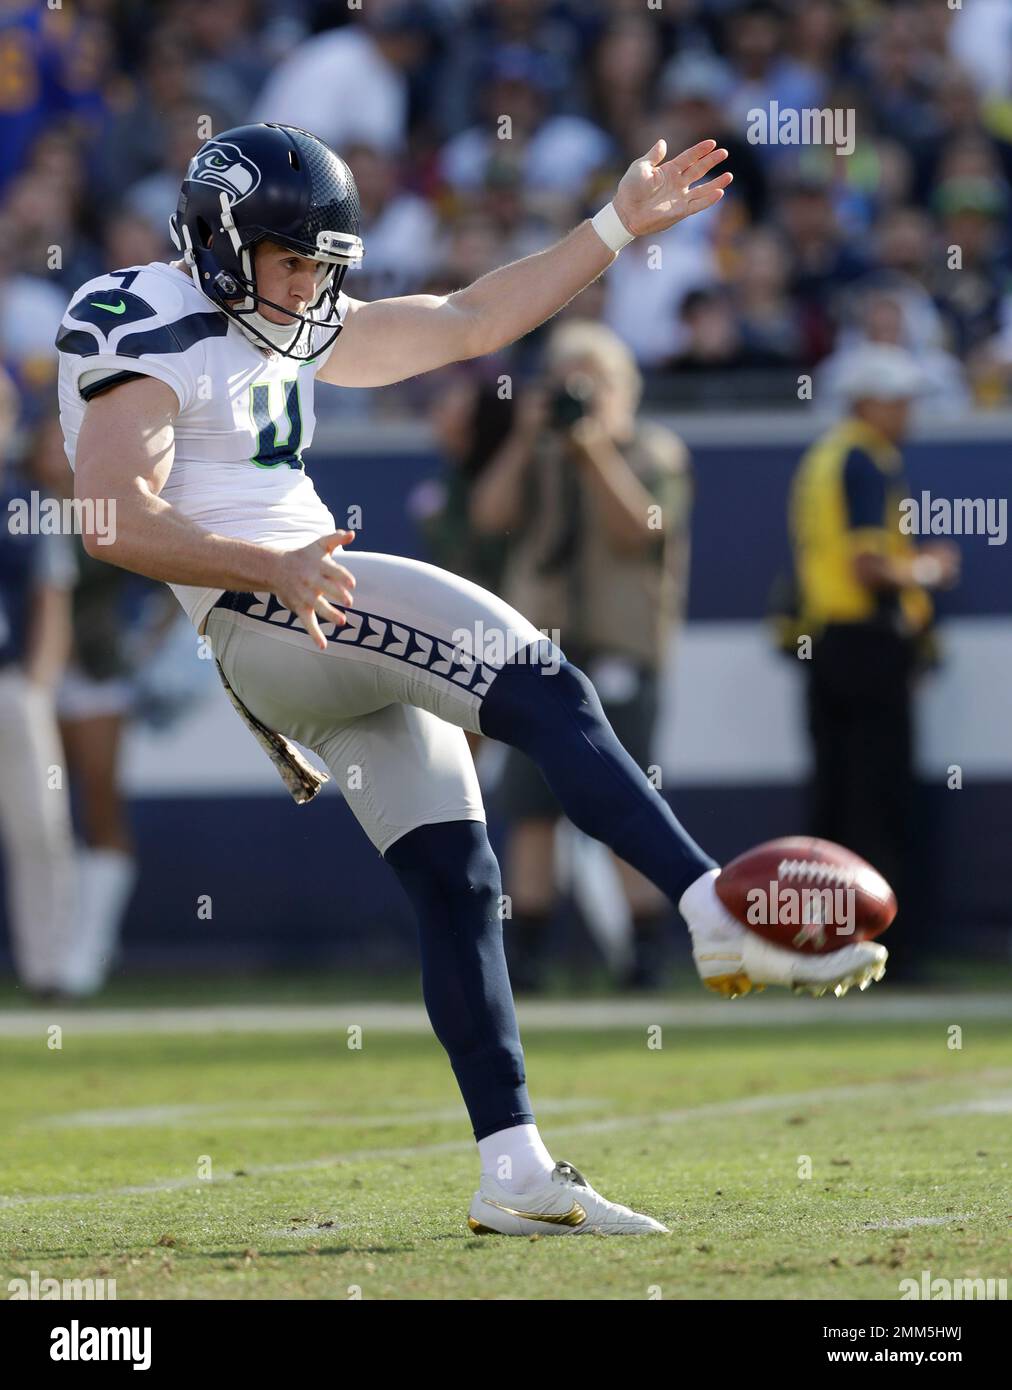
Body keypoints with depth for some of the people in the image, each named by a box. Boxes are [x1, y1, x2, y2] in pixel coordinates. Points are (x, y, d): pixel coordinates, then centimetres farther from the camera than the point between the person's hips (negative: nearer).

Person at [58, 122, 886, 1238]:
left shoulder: (292, 330, 21)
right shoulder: (149, 330, -7)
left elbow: (467, 322, 24)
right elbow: (117, 519, -18)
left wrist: (621, 225, 20)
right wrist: (276, 568, -31)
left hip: (339, 640, 9)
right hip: (257, 624, -9)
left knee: (454, 877, 2)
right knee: (543, 692, -21)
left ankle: (513, 1173, 0)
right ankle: (721, 916, -28)